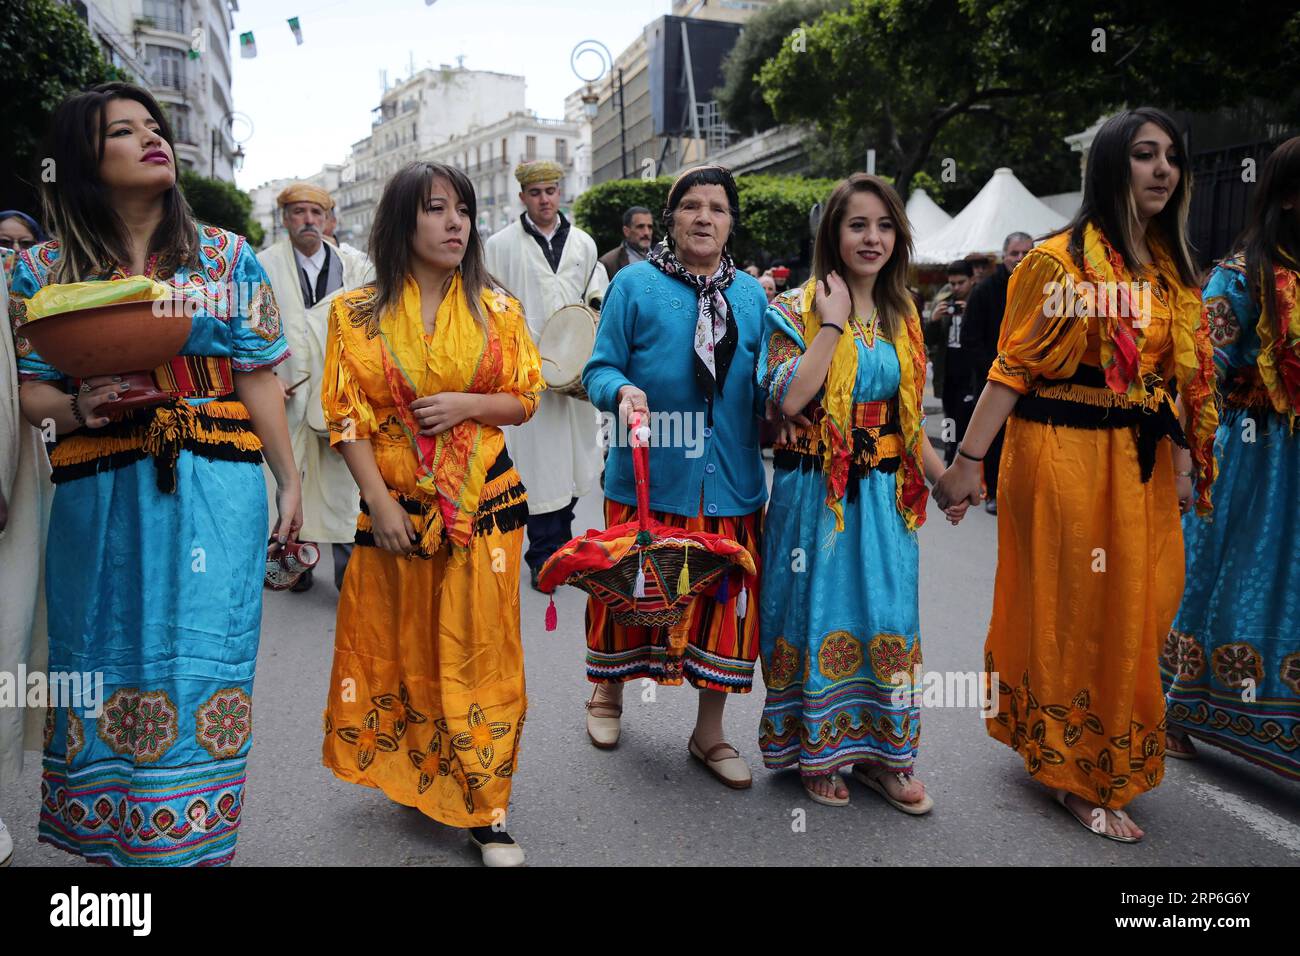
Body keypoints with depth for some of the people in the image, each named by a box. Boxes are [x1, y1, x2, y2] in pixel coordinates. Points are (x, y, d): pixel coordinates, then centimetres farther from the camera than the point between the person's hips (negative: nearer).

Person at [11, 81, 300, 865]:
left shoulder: (227, 256, 6)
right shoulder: (45, 267, 6)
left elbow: (258, 379, 5)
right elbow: (34, 392, 7)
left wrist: (290, 480, 4)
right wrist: (80, 406, -16)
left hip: (215, 492, 0)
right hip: (100, 499, 1)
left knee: (201, 662, 2)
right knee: (106, 667, 9)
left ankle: (194, 843, 18)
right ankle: (108, 839, 29)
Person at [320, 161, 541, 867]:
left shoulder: (494, 307, 4)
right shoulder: (357, 313, 1)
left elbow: (525, 400, 6)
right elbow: (347, 417, -3)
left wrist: (466, 404, -14)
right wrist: (380, 503, -12)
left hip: (484, 505, 0)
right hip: (397, 509, 0)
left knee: (478, 650, 2)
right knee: (403, 648, 11)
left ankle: (483, 809, 13)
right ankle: (418, 777, 34)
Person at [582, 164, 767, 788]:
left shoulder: (751, 293, 12)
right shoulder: (635, 284, -1)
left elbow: (762, 385, 16)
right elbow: (600, 369, -2)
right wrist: (623, 391, -23)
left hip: (730, 480, 4)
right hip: (649, 475, -3)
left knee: (726, 601, 8)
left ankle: (709, 734, 26)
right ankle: (608, 693, 39)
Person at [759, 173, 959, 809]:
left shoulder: (902, 315, 10)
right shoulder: (798, 309, -6)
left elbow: (908, 416, 16)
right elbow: (790, 397, -22)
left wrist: (944, 476, 14)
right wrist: (834, 322, -18)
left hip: (883, 495, 5)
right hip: (815, 492, -5)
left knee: (886, 616, 8)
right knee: (819, 613, 4)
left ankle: (876, 751, 24)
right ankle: (816, 750, 22)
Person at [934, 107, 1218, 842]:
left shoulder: (1171, 268, 12)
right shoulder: (1060, 260, -9)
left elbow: (1181, 375, 14)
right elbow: (1012, 368, -14)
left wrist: (1185, 465, 11)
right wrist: (968, 461, -19)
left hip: (1142, 463, 7)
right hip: (1066, 456, -7)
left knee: (1134, 611, 12)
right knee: (1073, 613, 3)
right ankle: (1080, 775, 19)